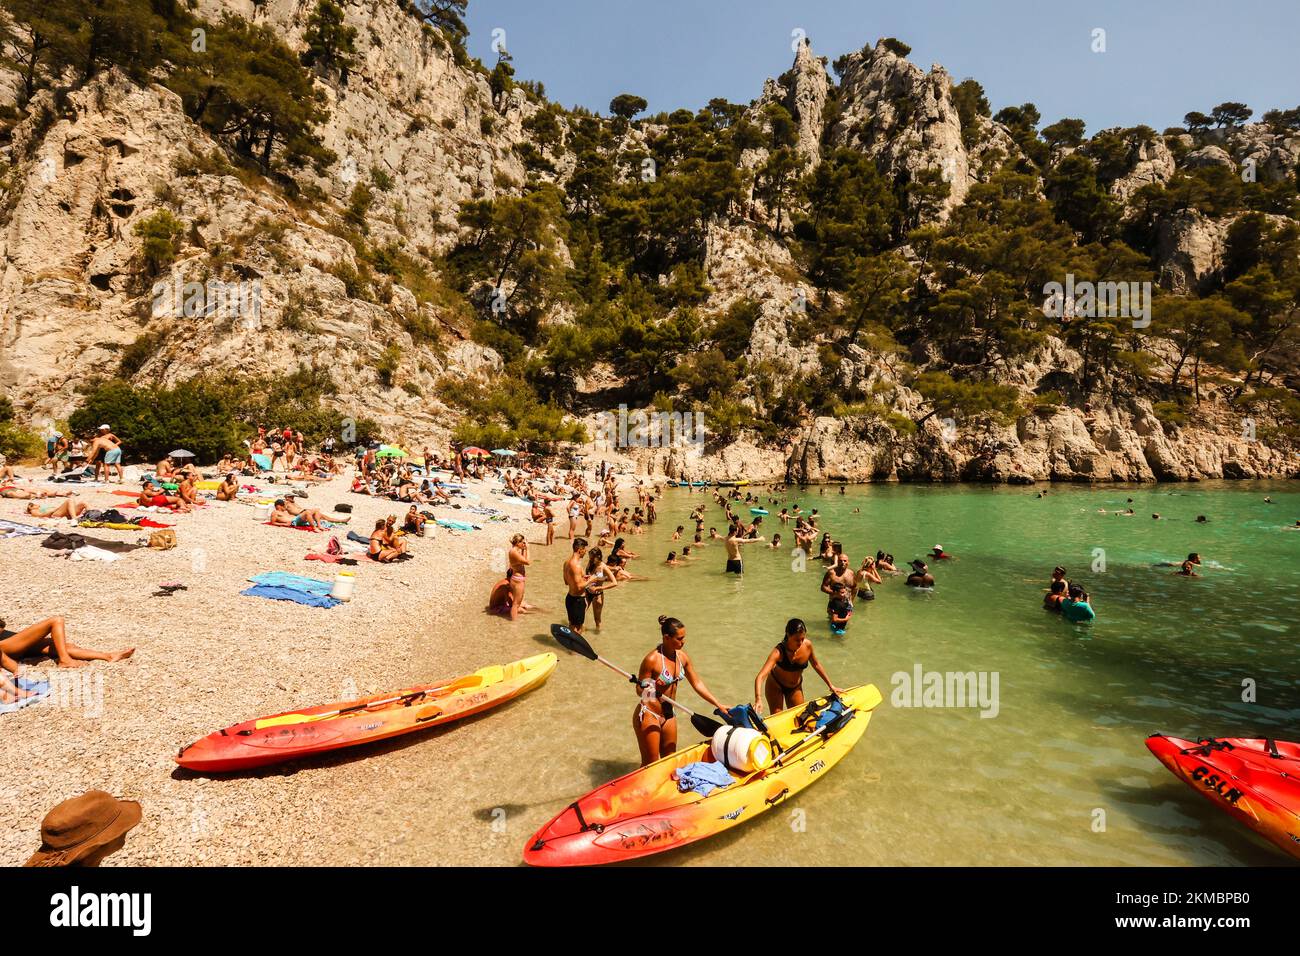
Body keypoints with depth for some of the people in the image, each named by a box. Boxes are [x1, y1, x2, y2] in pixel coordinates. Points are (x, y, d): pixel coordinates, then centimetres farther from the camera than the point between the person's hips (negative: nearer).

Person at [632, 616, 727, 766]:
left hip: (668, 716, 7)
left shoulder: (682, 657, -3)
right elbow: (640, 690, -13)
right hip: (648, 716, -7)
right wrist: (653, 687, -35)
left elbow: (698, 684, 5)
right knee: (650, 764, 5)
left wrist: (719, 705, 3)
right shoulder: (652, 659, -23)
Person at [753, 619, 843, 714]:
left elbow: (816, 665, -1)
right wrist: (758, 699, -59)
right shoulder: (779, 652, -35)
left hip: (796, 687, 4)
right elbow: (760, 676, -44)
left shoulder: (807, 645, -23)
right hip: (775, 686, -4)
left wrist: (831, 685, 1)